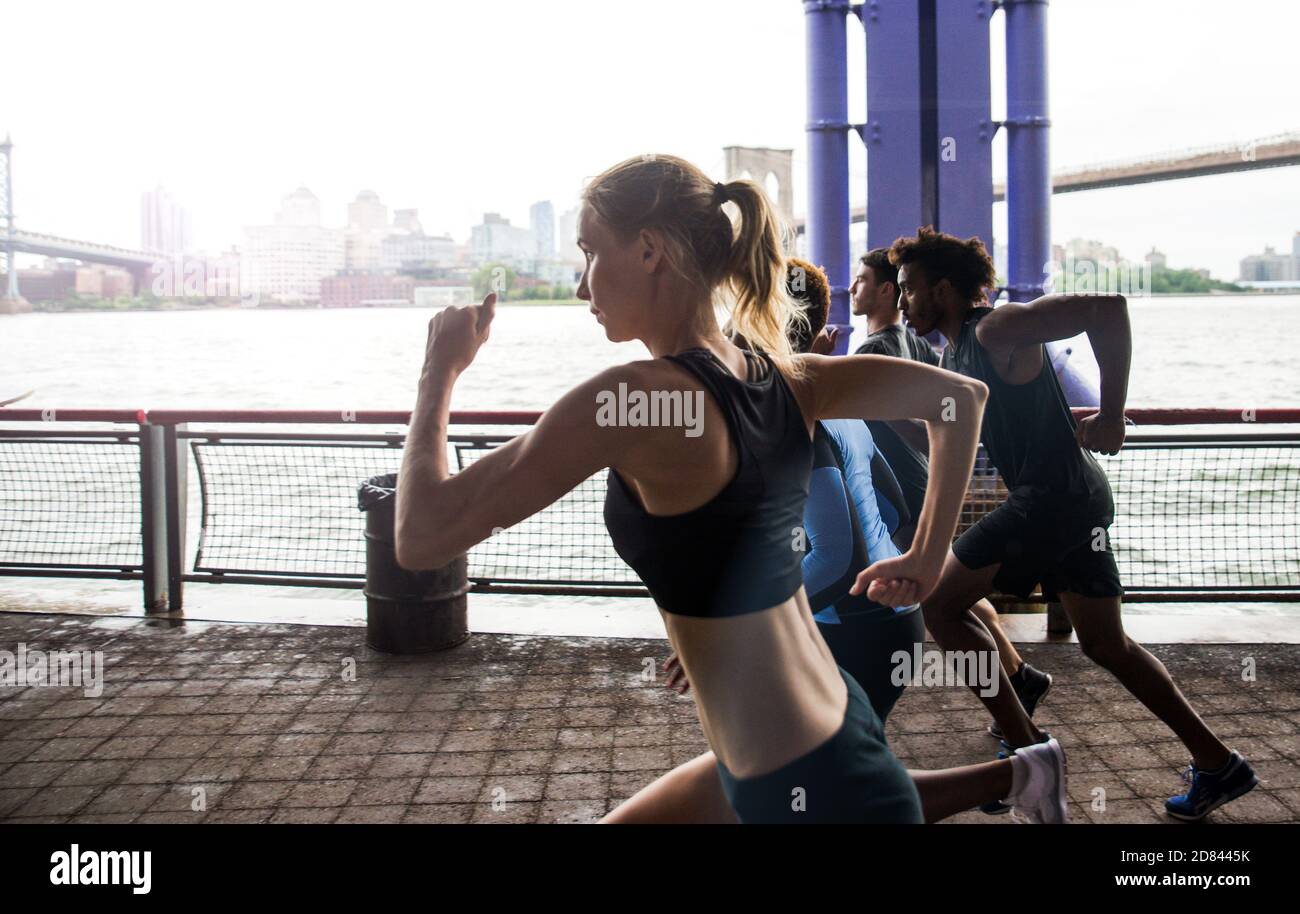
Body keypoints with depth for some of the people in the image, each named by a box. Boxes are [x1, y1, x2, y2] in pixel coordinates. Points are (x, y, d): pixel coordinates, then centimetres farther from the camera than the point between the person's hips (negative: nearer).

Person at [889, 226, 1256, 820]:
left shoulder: (995, 331, -13)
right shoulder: (954, 355, 16)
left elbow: (1106, 308, -23)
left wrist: (1110, 416, -20)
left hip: (1055, 498, -10)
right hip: (1074, 502, 10)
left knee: (937, 604, -3)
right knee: (1105, 645, 16)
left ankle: (1025, 750, 1)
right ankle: (1217, 765, 23)